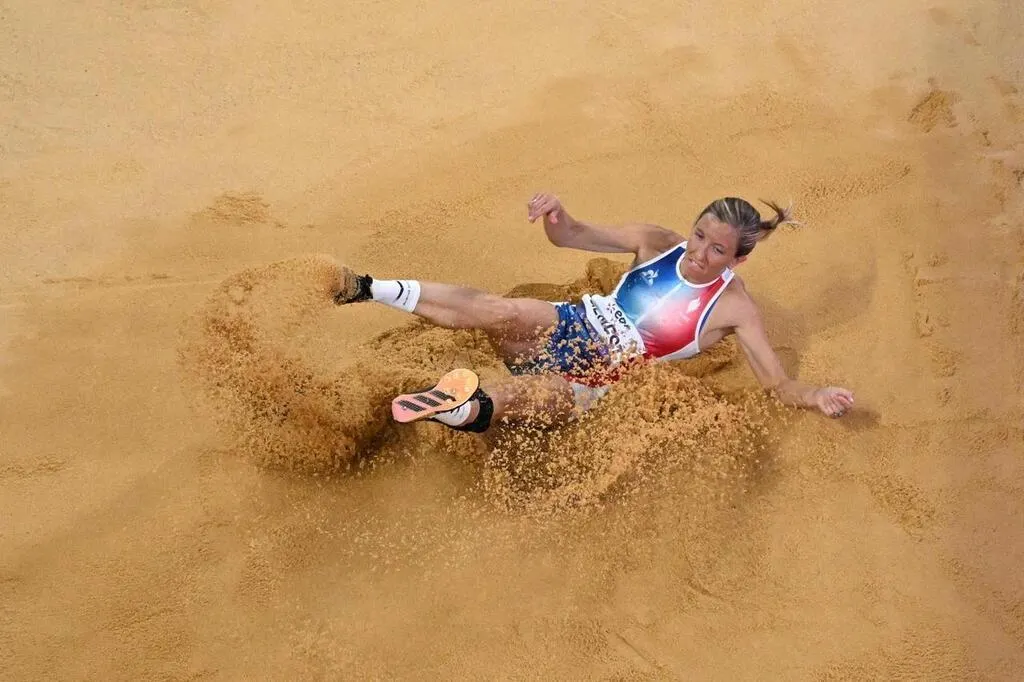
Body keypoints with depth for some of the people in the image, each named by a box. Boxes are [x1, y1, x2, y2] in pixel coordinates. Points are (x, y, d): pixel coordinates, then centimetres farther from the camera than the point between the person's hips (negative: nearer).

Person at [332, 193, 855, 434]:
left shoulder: (734, 308, -3)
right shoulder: (658, 243, 3)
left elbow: (777, 382, -5)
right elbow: (571, 236, 4)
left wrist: (815, 397, -27)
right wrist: (555, 214, -20)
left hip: (603, 376, -1)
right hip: (572, 329, 2)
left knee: (550, 398, -39)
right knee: (506, 311, -31)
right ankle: (368, 289, -33)